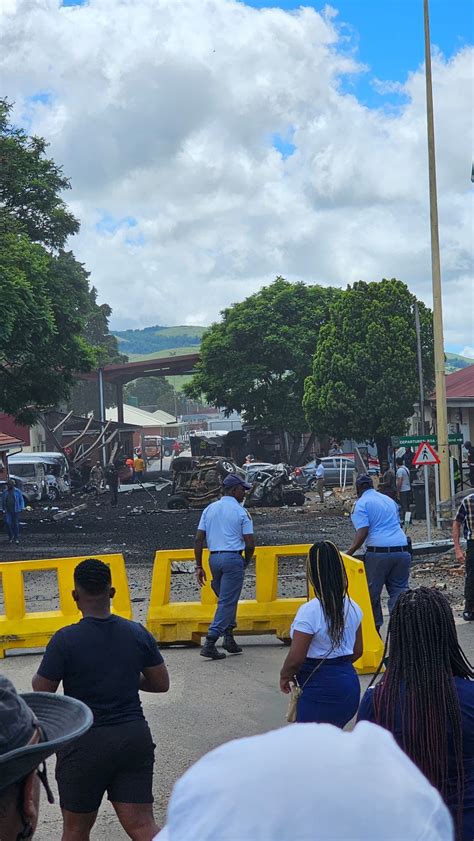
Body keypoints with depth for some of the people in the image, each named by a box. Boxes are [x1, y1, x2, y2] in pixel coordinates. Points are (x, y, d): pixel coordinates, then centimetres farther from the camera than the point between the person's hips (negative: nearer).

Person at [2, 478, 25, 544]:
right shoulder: (5, 492, 8)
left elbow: (21, 500, 4)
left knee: (16, 524, 0)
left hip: (15, 511, -2)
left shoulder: (17, 491, 2)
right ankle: (10, 536, 12)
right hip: (7, 511, 2)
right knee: (8, 523, -7)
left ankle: (16, 538, 10)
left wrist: (22, 508, -6)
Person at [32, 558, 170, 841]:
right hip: (134, 738, 3)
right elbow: (161, 684, 6)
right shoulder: (138, 634, -2)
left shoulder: (66, 639, -14)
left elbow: (40, 691, -7)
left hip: (84, 744, -3)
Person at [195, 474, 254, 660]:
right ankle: (209, 643, -9)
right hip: (233, 557, -5)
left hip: (214, 558, 6)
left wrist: (199, 566, 8)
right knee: (227, 602, -2)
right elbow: (249, 544, -6)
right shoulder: (241, 512, -3)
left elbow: (198, 540, 5)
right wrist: (246, 561, 12)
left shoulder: (209, 509, 10)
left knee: (225, 599, 20)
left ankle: (228, 638, 15)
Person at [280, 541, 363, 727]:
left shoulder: (310, 611, -18)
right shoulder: (352, 607, 4)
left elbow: (295, 658, -16)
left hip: (320, 691, -7)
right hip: (349, 682, 7)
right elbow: (357, 652, 12)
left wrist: (285, 676, 3)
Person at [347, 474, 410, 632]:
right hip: (402, 549, 5)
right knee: (399, 590, 8)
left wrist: (348, 553, -10)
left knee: (372, 592, 8)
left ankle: (374, 628, 13)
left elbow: (362, 532, -11)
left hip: (378, 552, -5)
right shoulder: (389, 500, 21)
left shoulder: (361, 503, 1)